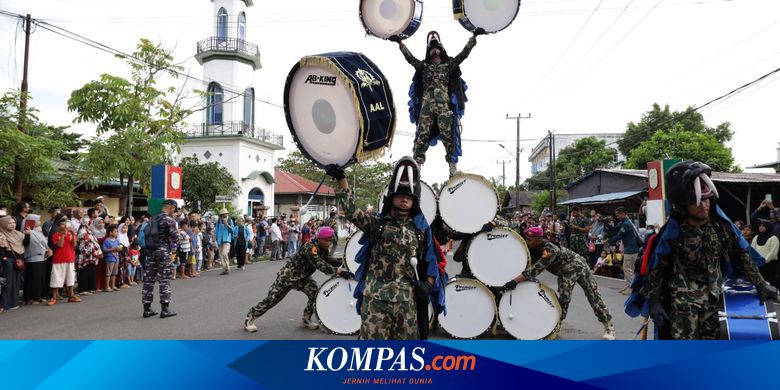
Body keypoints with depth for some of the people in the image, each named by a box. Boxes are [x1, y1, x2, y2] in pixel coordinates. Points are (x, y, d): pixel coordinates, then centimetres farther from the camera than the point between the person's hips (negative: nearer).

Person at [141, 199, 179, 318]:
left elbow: (145, 234, 16)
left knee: (149, 279, 9)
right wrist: (174, 249, 4)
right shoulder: (169, 220, -9)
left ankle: (147, 309, 14)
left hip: (150, 251, 7)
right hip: (163, 251, -7)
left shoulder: (153, 219, 15)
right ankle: (165, 309, 1)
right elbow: (175, 237, -14)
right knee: (164, 280, -1)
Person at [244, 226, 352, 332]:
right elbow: (320, 265, -44)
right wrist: (340, 272, -49)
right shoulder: (310, 248, -33)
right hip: (287, 275, -7)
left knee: (315, 293, -13)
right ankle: (249, 319, 19)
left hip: (302, 278, 7)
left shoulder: (323, 249, -6)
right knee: (272, 299, 0)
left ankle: (306, 320, 5)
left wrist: (342, 262, -12)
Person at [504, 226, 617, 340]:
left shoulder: (549, 250, -39)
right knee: (563, 298, -1)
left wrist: (515, 281, -48)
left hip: (578, 265, -7)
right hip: (565, 272, 7)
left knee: (593, 296, 1)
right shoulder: (533, 249, -14)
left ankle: (609, 327, 10)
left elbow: (536, 269, -45)